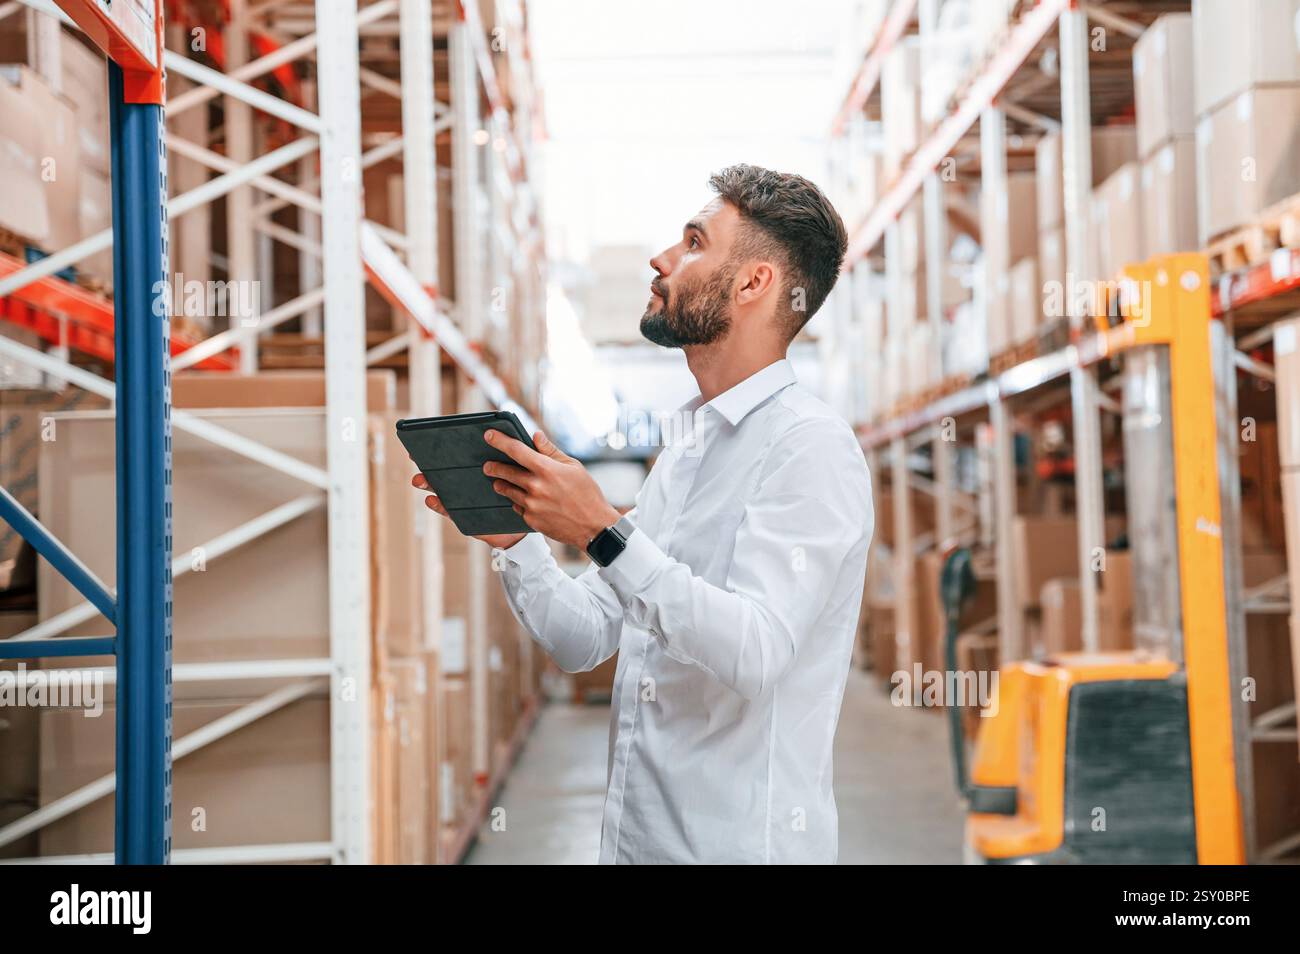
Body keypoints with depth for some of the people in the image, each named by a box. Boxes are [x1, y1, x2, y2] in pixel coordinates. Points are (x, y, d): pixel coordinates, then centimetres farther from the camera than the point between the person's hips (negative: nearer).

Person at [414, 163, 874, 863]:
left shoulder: (810, 445, -14)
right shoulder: (683, 452, 11)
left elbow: (755, 651, -26)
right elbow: (584, 640, 10)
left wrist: (603, 533, -28)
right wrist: (512, 538, -5)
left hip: (740, 841, -8)